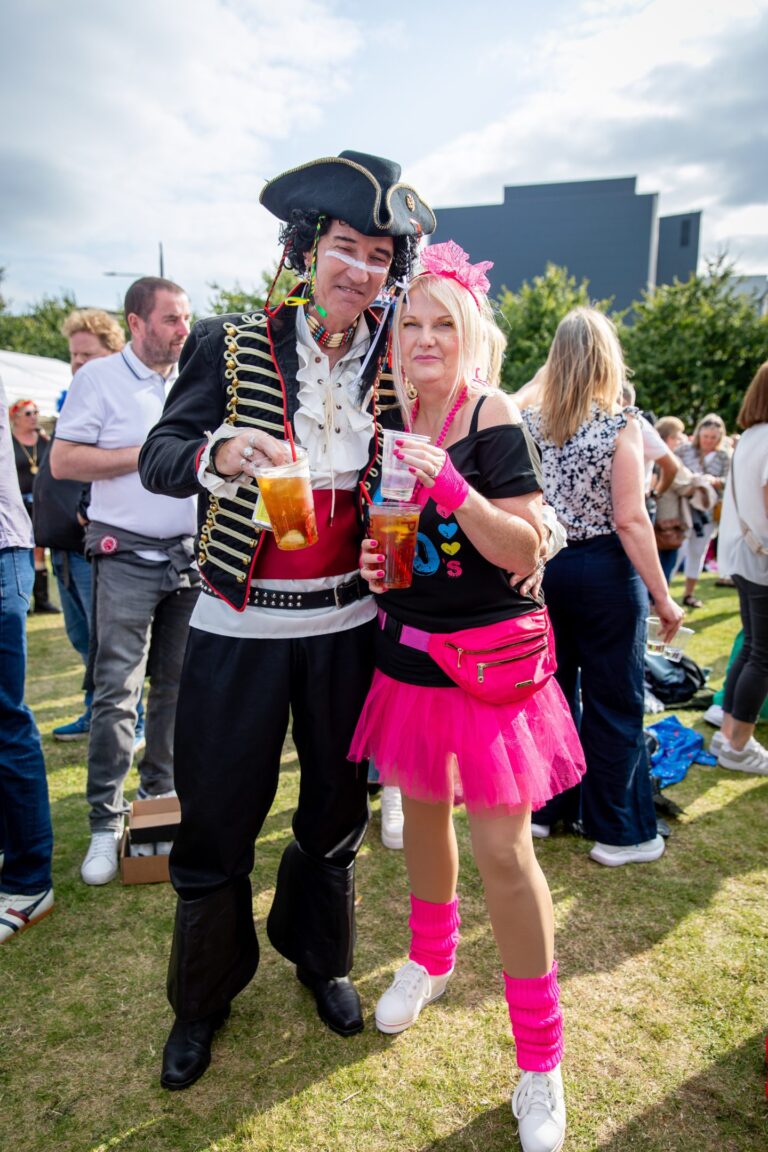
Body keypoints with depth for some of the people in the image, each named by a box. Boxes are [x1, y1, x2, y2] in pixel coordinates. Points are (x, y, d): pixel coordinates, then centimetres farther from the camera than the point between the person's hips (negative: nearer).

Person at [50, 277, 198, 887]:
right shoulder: (99, 377, -2)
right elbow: (63, 461, -9)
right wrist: (148, 455, -13)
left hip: (191, 556, 5)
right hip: (129, 557, -5)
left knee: (177, 686, 11)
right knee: (117, 693, -4)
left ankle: (162, 796, 27)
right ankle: (106, 824, 6)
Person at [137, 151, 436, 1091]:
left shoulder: (393, 364, 4)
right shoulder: (230, 345, -3)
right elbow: (157, 457, -8)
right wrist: (217, 452, -30)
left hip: (347, 624, 3)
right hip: (240, 625, -2)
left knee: (337, 809, 17)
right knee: (217, 818, 8)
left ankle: (318, 957, 44)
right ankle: (204, 994, 35)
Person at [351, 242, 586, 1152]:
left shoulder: (493, 418, -11)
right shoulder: (399, 421, 7)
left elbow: (523, 550, -17)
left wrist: (449, 484, -29)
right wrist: (371, 561, -3)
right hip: (408, 651, 6)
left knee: (502, 850, -2)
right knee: (422, 810, 19)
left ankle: (540, 1057, 18)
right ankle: (430, 956, 46)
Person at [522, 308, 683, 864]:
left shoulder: (528, 422, 0)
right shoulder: (621, 425, -12)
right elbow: (630, 519, -15)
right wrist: (663, 596, -10)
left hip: (542, 567, 5)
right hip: (605, 572, -4)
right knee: (614, 705, 7)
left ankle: (543, 806, 32)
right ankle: (619, 833, 19)